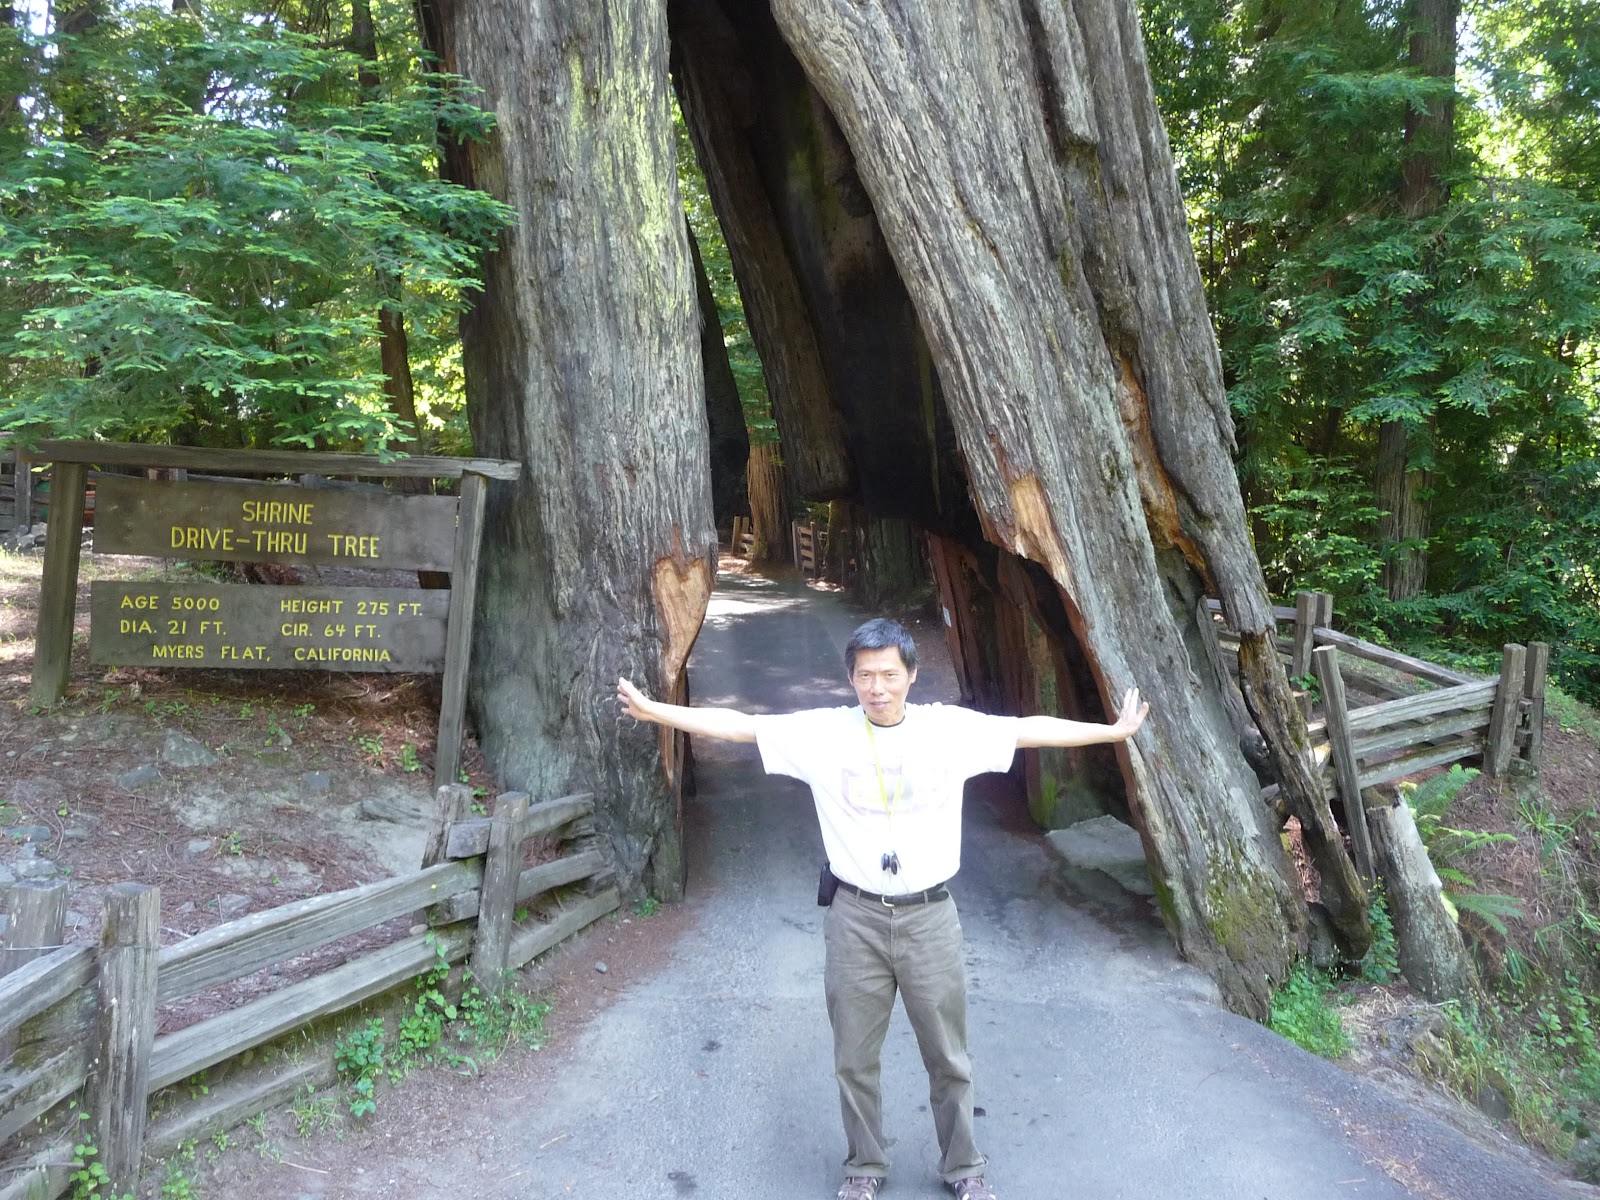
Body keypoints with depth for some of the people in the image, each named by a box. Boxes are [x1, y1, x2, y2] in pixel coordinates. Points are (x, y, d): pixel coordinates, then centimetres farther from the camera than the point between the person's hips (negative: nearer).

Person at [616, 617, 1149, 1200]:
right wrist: (651, 709, -10)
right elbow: (737, 724, -7)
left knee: (948, 1056, 15)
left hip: (929, 915, 0)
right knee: (854, 1057, 14)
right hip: (855, 916, 0)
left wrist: (1113, 730, -6)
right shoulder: (824, 731, -7)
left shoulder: (950, 727, -6)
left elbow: (1030, 728, -4)